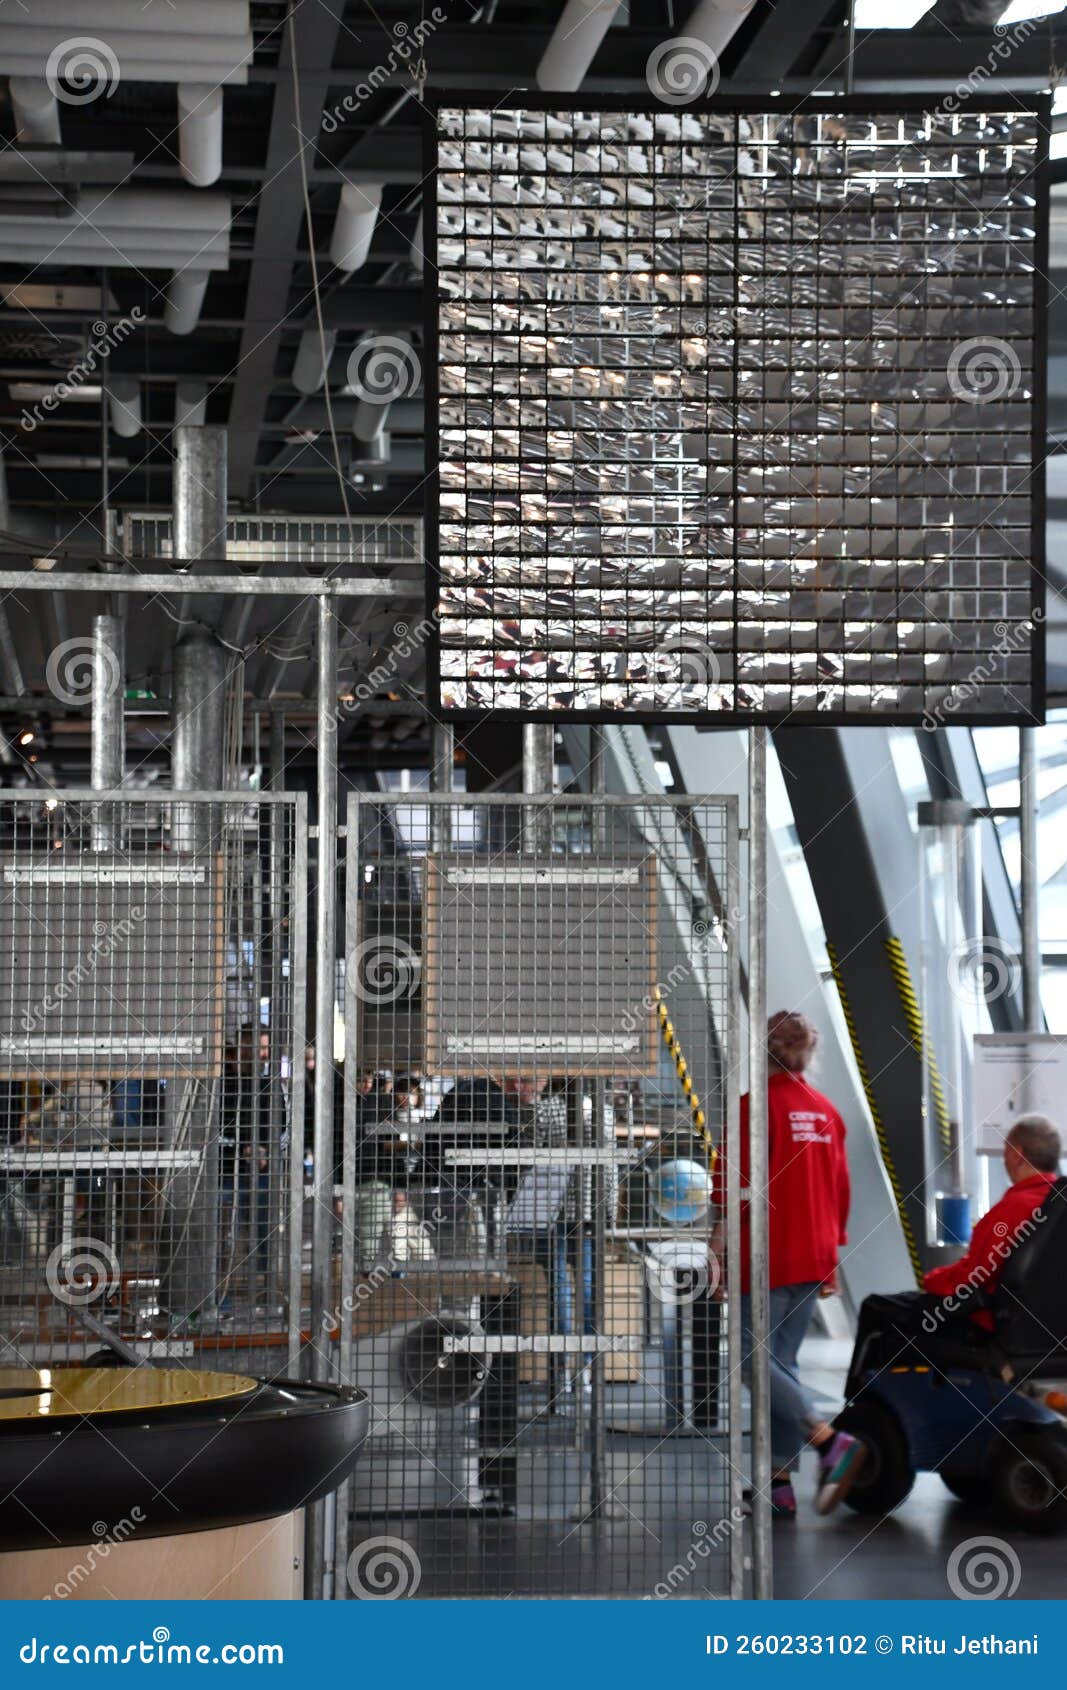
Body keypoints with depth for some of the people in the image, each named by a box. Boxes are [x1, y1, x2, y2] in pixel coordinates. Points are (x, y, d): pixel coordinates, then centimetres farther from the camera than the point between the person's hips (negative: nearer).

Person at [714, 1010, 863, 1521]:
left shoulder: (756, 1106, -12)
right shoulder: (826, 1111, 10)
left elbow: (739, 1188, -15)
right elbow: (839, 1190, 15)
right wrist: (830, 1257, 22)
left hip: (766, 1258, -7)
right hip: (813, 1260, 7)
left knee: (755, 1358, -4)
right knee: (781, 1361, 11)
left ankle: (829, 1441, -20)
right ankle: (777, 1484, 9)